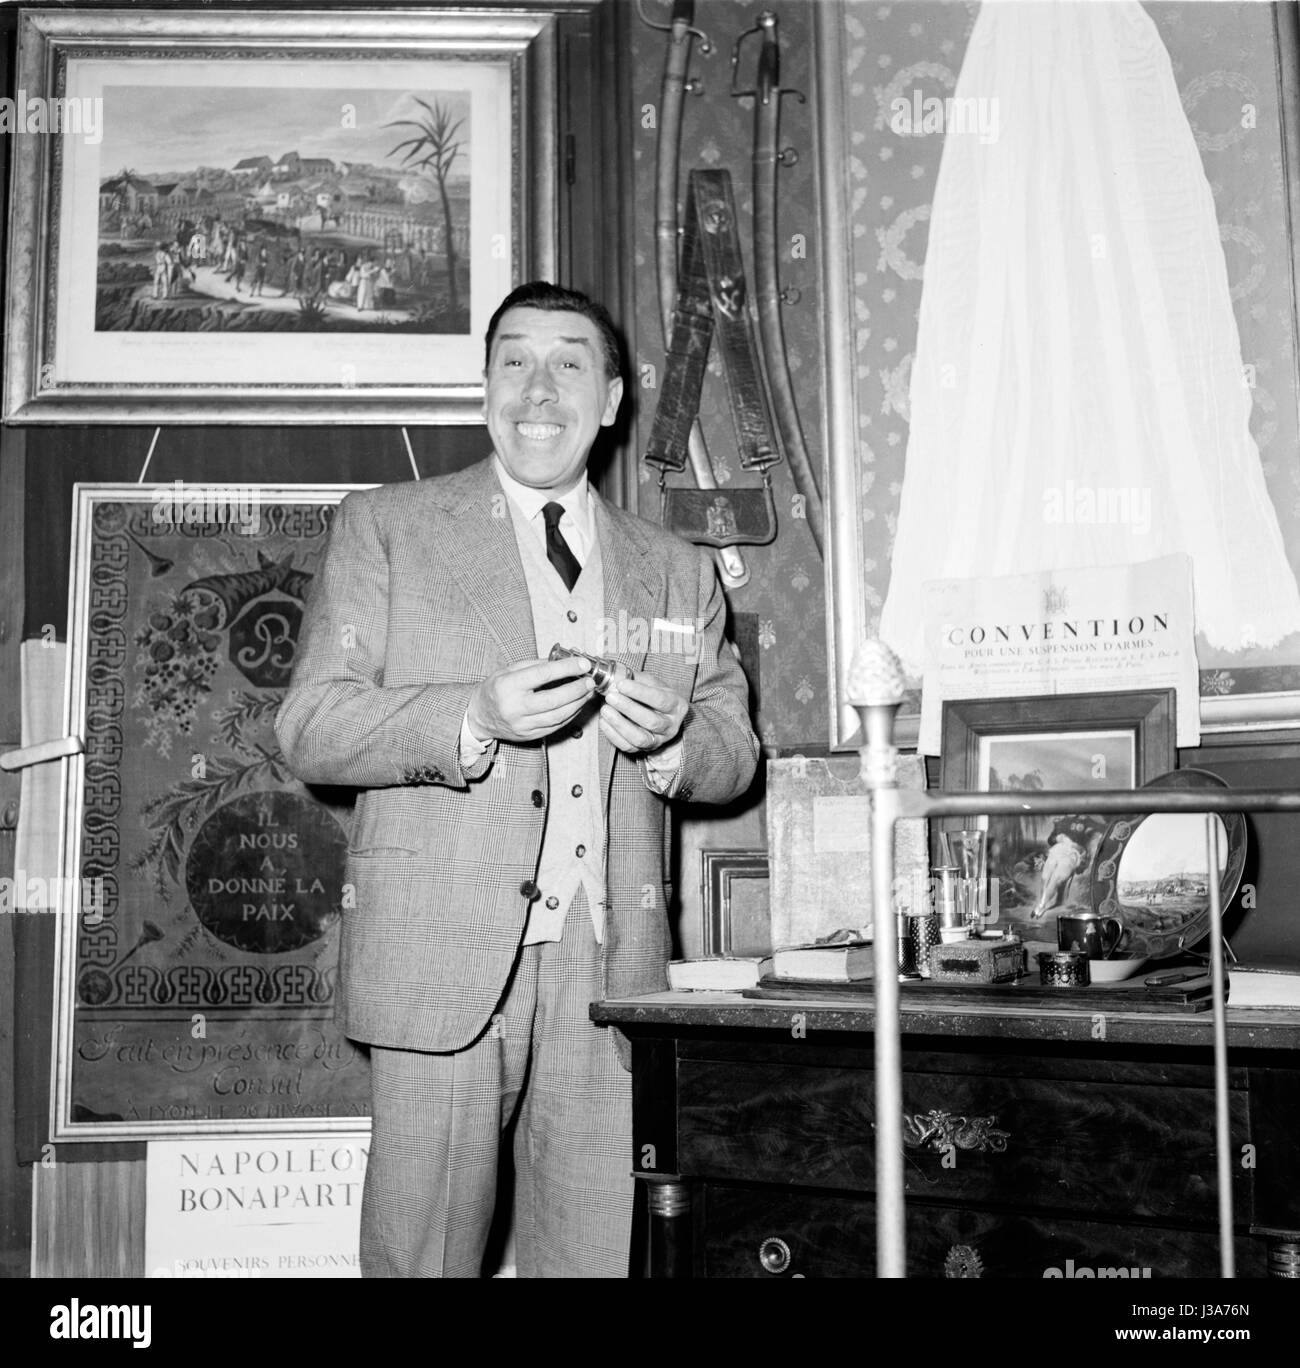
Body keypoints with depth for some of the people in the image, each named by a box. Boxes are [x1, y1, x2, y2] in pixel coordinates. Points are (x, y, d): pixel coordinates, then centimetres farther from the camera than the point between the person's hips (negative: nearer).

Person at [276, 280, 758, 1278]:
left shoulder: (675, 568, 16)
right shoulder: (384, 528, 7)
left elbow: (736, 753, 16)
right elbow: (309, 729, -1)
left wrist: (670, 737, -8)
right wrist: (475, 719, -18)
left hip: (612, 965, 3)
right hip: (444, 958, -2)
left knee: (596, 1253, 5)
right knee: (419, 1257, 0)